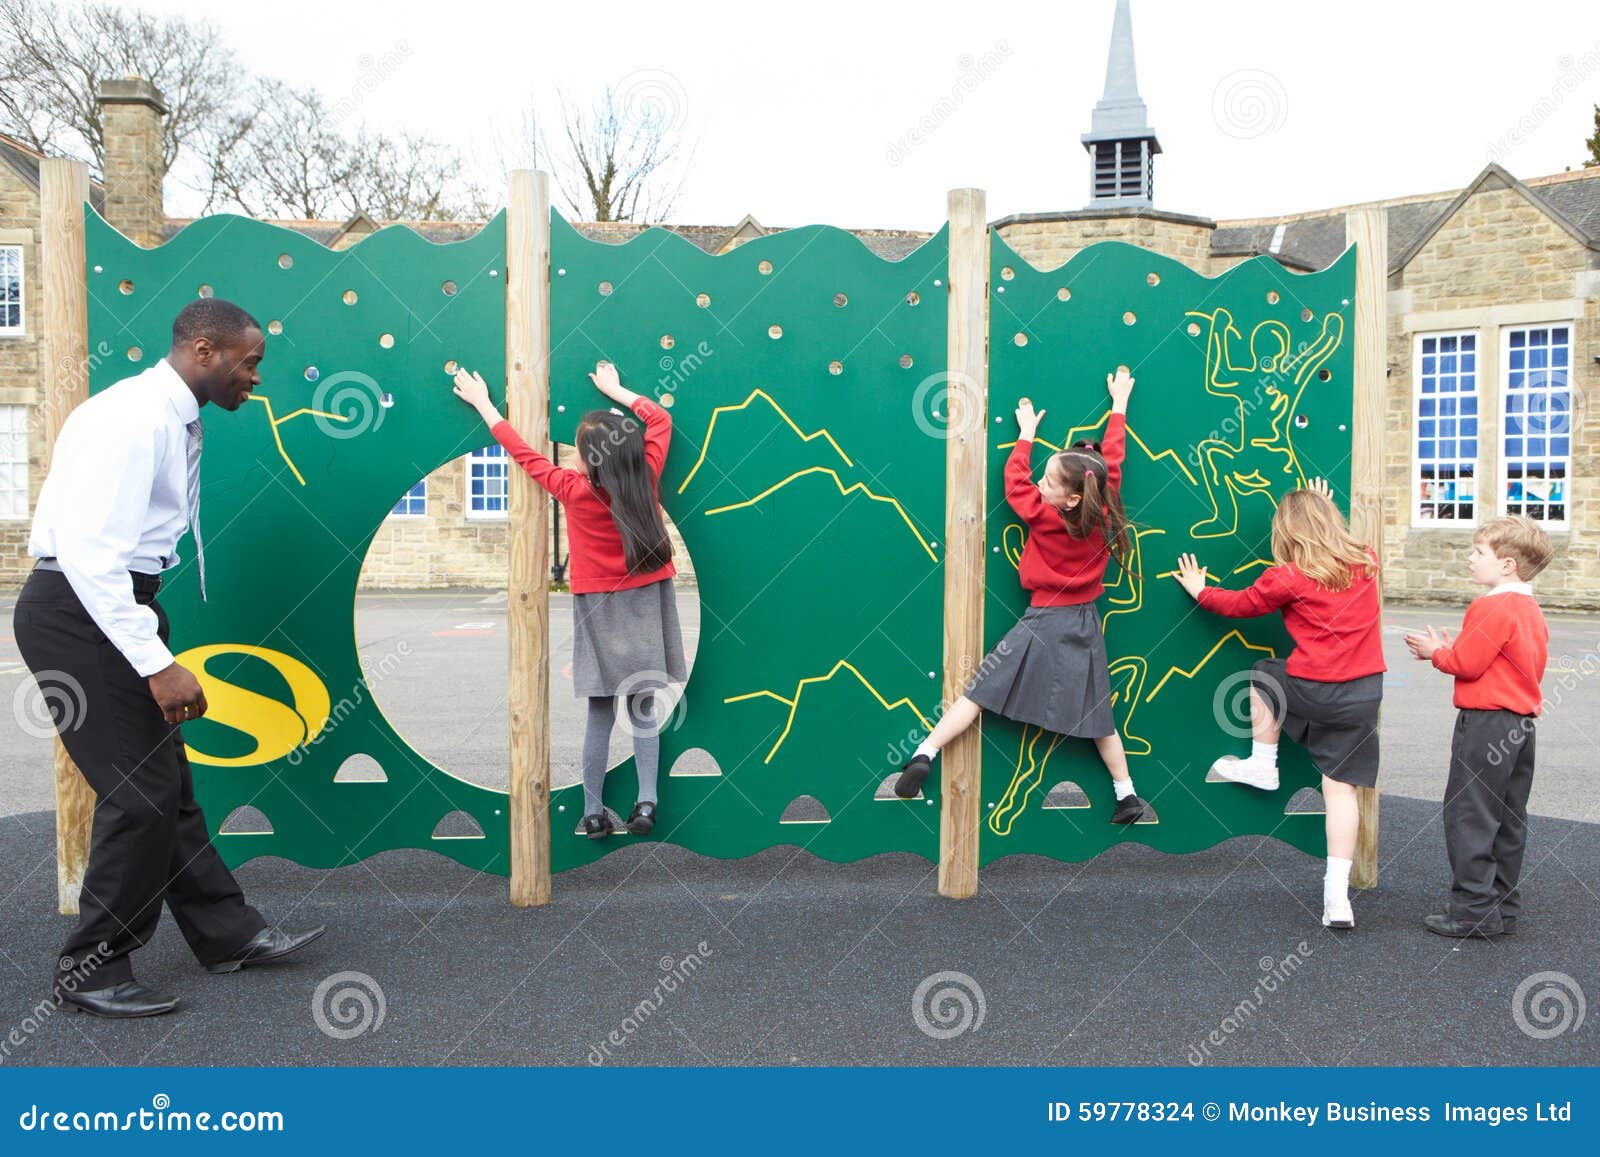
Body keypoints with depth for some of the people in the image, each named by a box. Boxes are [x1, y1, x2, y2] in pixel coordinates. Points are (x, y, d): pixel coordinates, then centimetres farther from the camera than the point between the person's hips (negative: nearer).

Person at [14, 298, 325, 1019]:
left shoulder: (180, 421, 11)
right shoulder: (134, 418, -20)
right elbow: (89, 552, -27)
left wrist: (154, 646, 19)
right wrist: (158, 664, -29)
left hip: (122, 605, 10)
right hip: (79, 609, -10)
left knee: (165, 779, 14)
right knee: (141, 790, -7)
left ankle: (227, 934, 25)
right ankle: (91, 969, 9)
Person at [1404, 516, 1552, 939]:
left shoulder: (1492, 607, -17)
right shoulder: (1531, 610, 13)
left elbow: (1466, 664, -18)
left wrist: (1435, 651, 0)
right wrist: (1450, 648, 11)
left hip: (1487, 723, -10)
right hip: (1521, 725, 10)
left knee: (1468, 815, -3)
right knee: (1508, 819, 14)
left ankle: (1473, 910, -1)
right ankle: (1503, 908, 21)